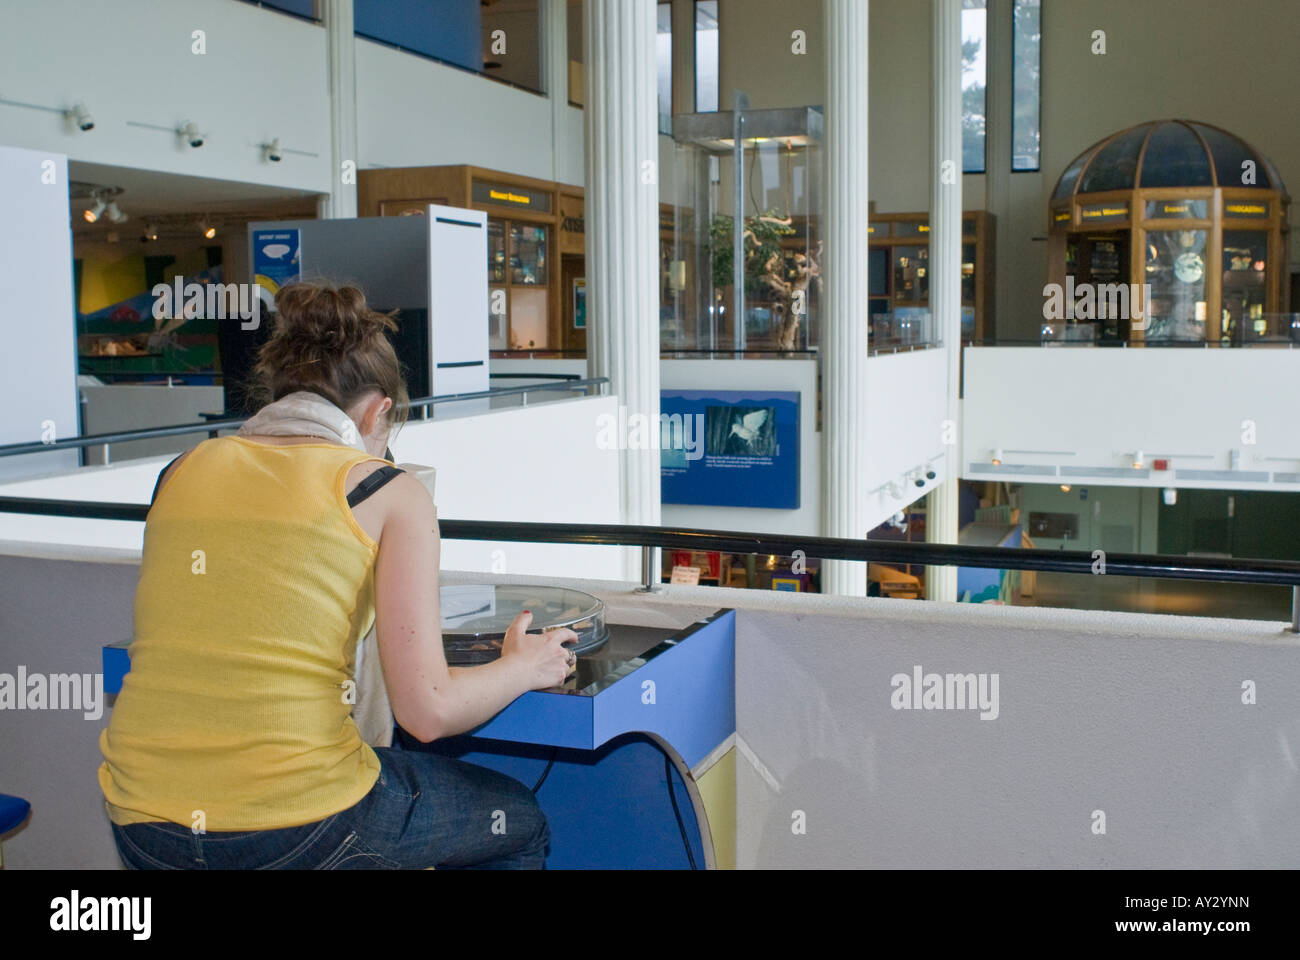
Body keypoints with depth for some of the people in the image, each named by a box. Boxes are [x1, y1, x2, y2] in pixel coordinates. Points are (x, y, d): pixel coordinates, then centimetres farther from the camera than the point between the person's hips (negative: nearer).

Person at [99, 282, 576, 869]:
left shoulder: (180, 472, 10)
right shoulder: (389, 494, -3)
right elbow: (426, 710, -9)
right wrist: (522, 668, 11)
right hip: (292, 826, -6)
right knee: (518, 822, 23)